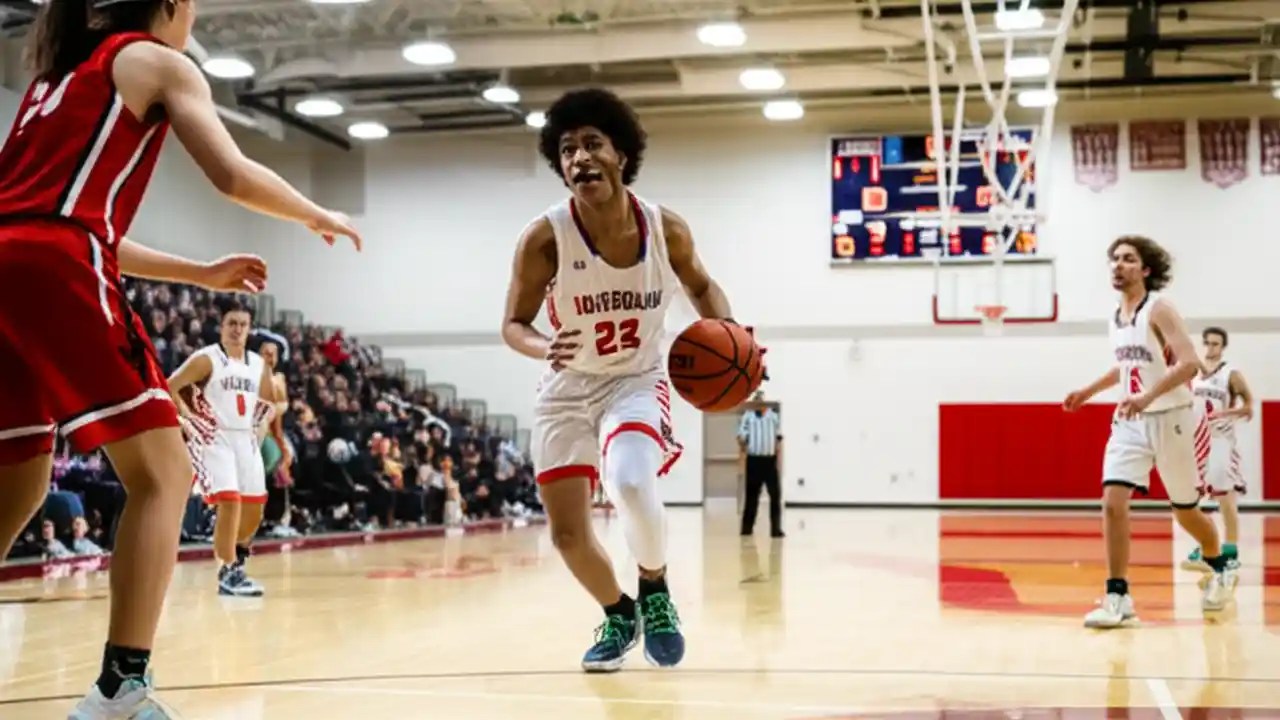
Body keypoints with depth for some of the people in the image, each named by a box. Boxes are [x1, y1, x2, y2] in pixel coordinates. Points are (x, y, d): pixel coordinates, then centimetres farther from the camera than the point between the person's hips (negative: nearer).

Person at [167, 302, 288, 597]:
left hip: (246, 439, 6)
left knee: (254, 507, 9)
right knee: (230, 501, -18)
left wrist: (280, 440, 14)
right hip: (215, 438, -6)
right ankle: (229, 573, -13)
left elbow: (270, 403, 23)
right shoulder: (206, 359, -7)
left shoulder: (259, 364, 11)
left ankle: (237, 557, 35)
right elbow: (168, 388, -11)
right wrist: (187, 417, -18)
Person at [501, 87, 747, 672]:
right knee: (567, 533, 0)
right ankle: (618, 616, 32)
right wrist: (544, 349, -32)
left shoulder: (666, 228, -14)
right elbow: (514, 324, -9)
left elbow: (699, 285, 7)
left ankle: (655, 592, 1)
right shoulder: (545, 238, -20)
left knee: (630, 485, -30)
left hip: (637, 381, -1)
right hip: (567, 389, 1)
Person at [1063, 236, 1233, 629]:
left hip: (1170, 419, -5)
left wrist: (1148, 396, -35)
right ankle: (1117, 597, -11)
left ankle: (1218, 570, 39)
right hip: (1129, 422, 6)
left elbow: (1189, 363, -25)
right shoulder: (1117, 317, 9)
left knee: (1185, 510, 10)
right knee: (1112, 502, -13)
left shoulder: (1159, 309, -14)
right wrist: (1089, 391, 22)